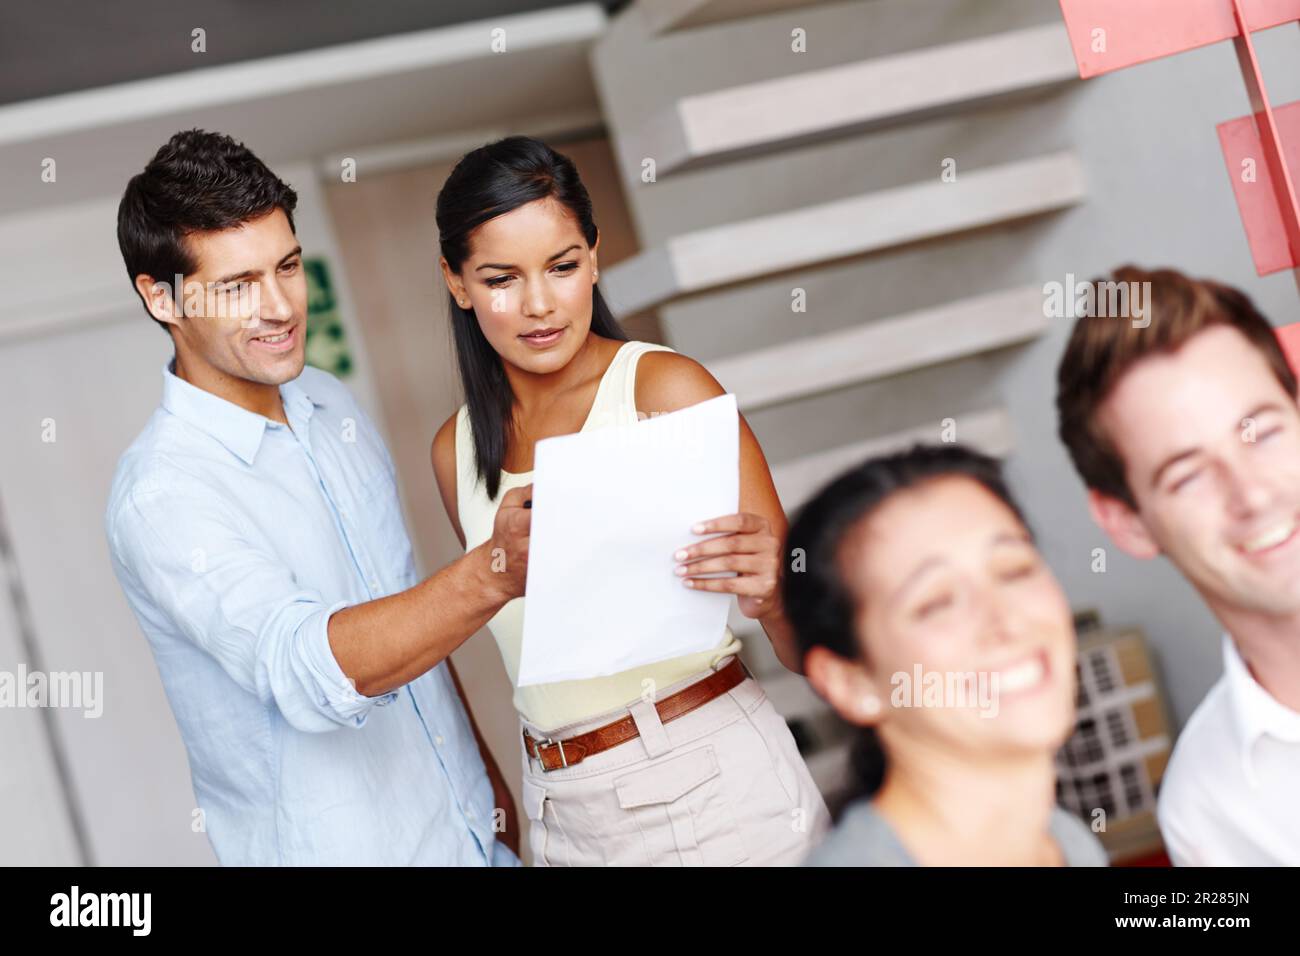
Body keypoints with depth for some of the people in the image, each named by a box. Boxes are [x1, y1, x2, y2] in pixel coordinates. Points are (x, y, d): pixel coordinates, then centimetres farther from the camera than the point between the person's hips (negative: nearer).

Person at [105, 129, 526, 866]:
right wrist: (491, 576, -51)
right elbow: (309, 671, -37)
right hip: (338, 846, -6)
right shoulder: (161, 500, -22)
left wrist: (485, 769, 15)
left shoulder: (331, 403, 2)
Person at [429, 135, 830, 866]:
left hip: (713, 783, -4)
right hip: (565, 812, 5)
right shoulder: (457, 449, 4)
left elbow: (810, 653, -14)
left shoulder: (668, 388, -11)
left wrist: (773, 595, -32)